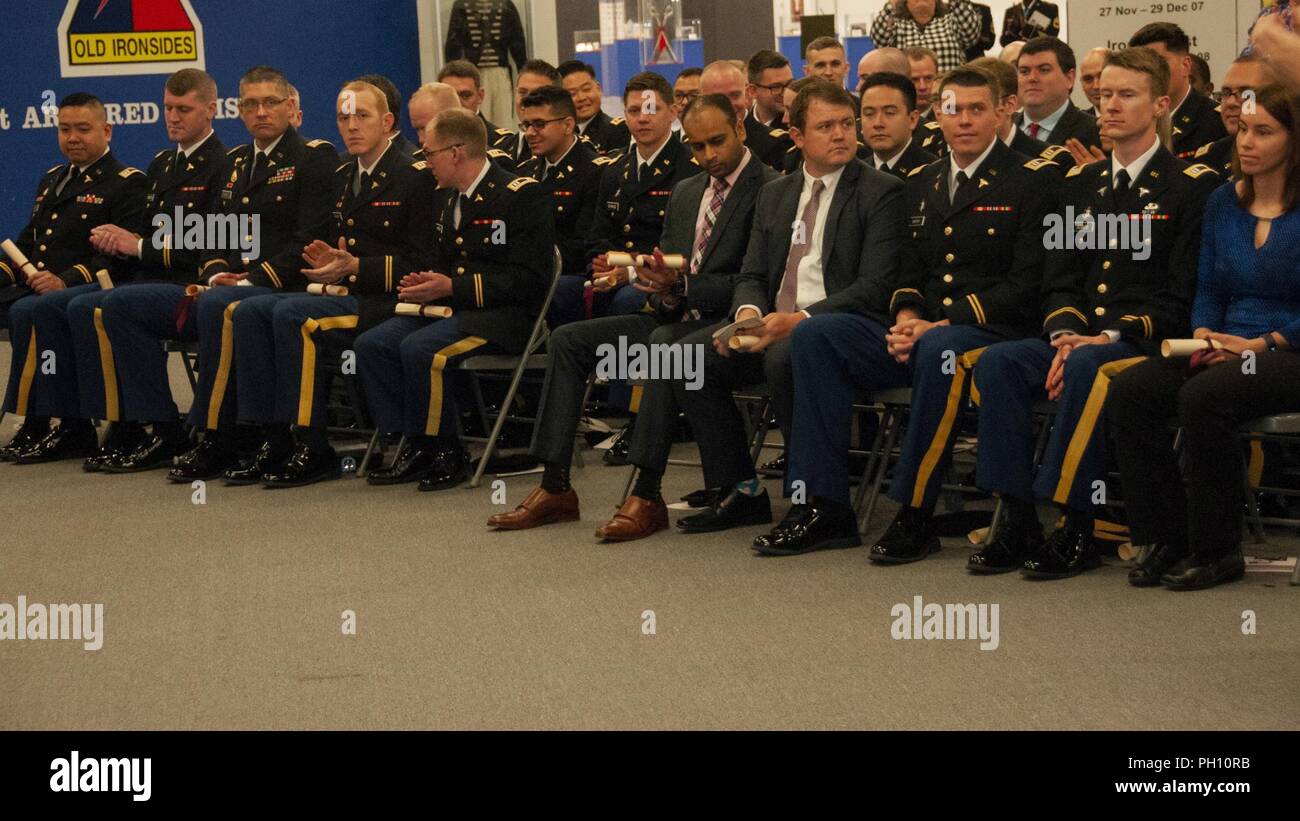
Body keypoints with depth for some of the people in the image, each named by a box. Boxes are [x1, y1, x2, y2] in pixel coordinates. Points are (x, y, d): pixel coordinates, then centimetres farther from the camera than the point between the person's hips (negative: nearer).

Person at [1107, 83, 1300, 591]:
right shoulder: (1223, 203, 12)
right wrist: (1204, 335, -2)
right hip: (1226, 350, 6)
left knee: (1203, 396, -34)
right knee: (1129, 391, -20)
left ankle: (1216, 549, -18)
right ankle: (1166, 539, -12)